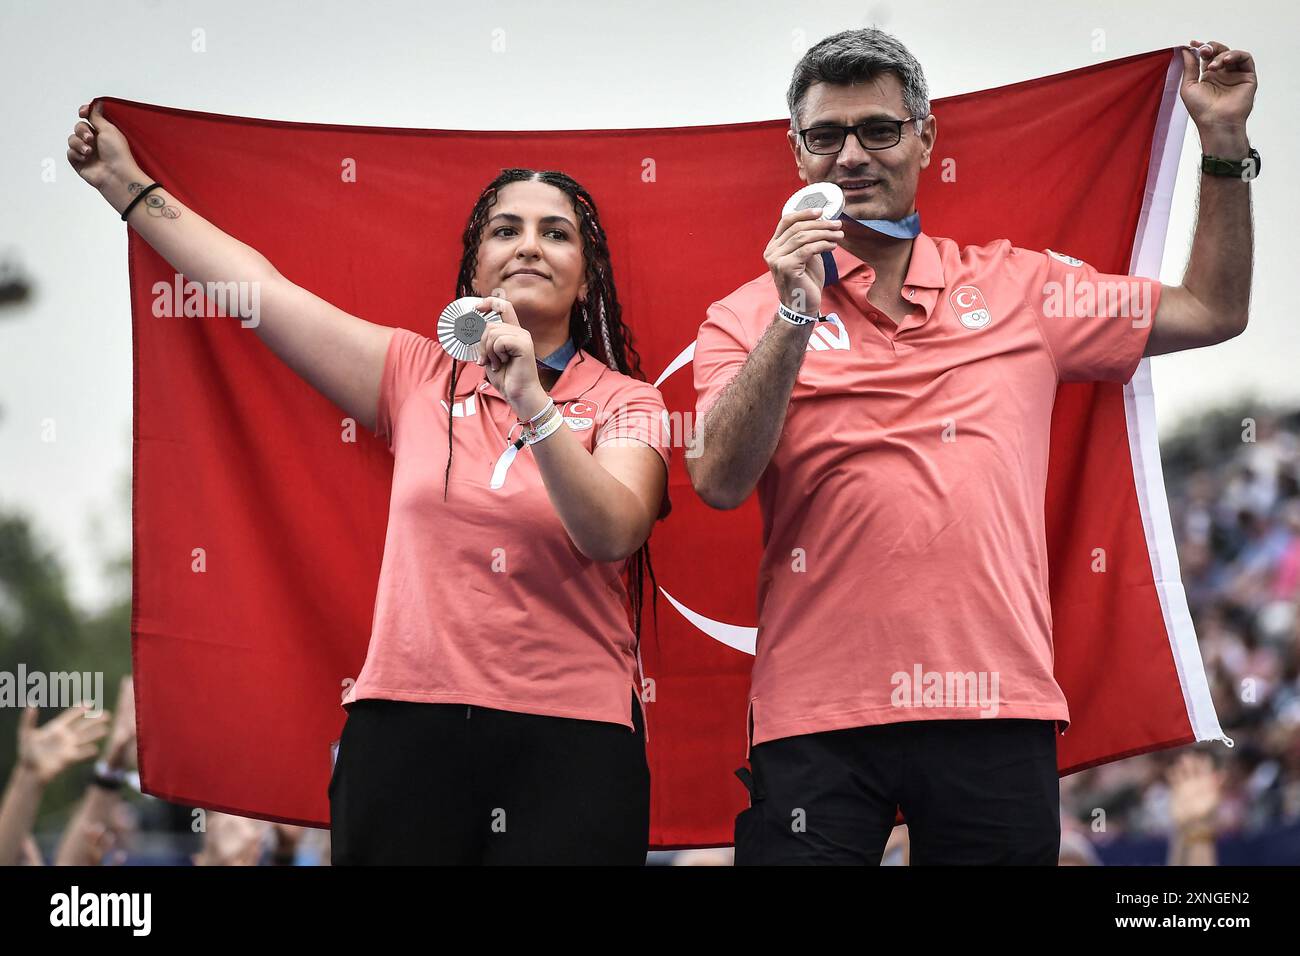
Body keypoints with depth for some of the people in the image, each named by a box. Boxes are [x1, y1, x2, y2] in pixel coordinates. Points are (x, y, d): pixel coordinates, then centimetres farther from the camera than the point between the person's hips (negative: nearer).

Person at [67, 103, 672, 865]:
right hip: (407, 726, 2)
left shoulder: (625, 402, 3)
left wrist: (532, 404, -27)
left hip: (568, 744, -2)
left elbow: (613, 535, -15)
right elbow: (259, 286, 12)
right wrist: (130, 185, 14)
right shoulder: (420, 377, 10)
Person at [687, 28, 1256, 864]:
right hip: (819, 722, -2)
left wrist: (1225, 145, 10)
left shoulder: (1019, 287, 12)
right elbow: (720, 482, -9)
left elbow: (1212, 311, 18)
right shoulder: (749, 317, 5)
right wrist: (795, 317, -16)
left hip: (997, 706, 2)